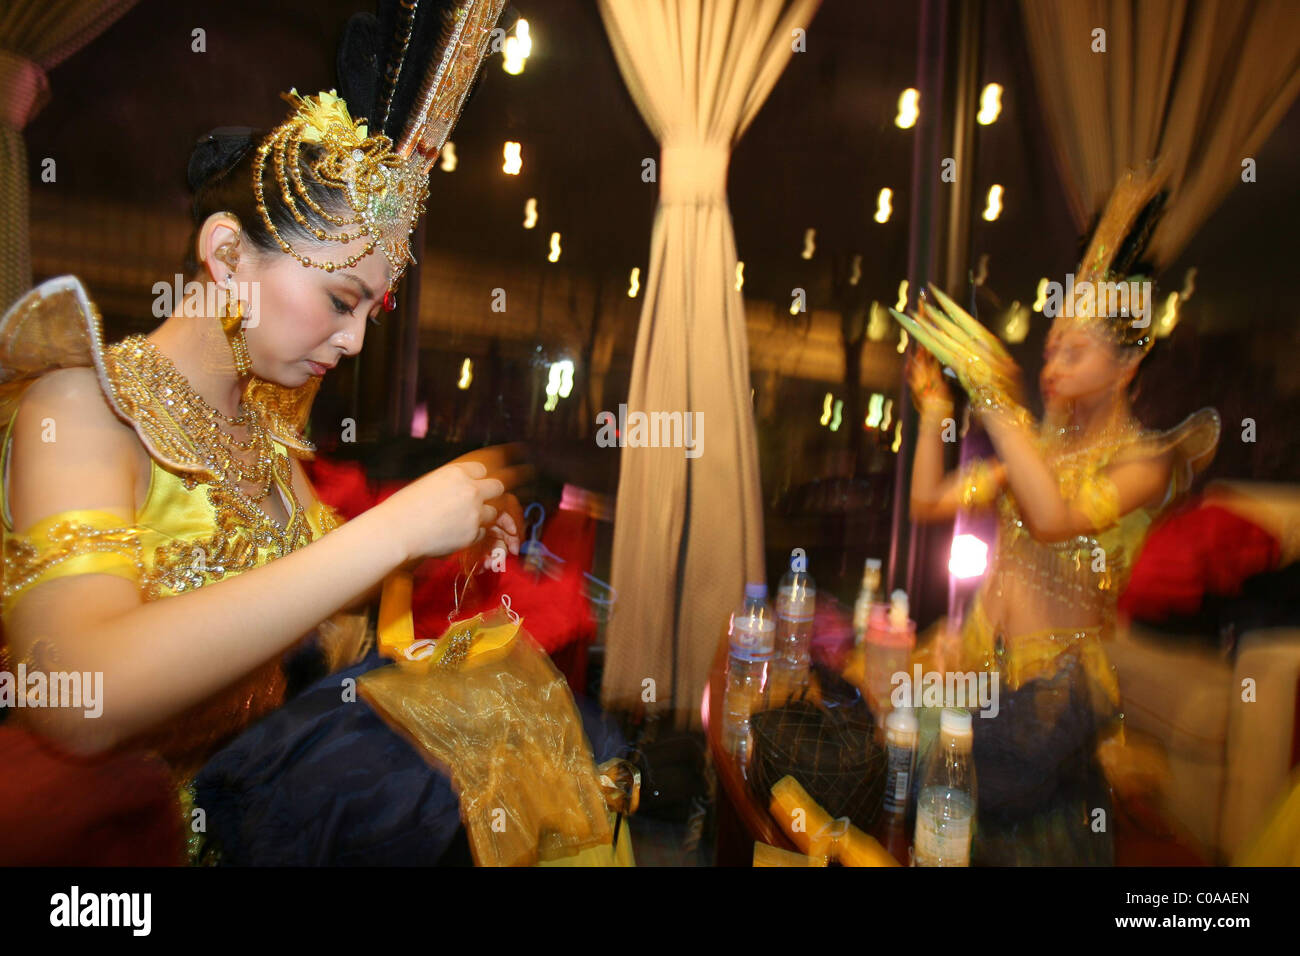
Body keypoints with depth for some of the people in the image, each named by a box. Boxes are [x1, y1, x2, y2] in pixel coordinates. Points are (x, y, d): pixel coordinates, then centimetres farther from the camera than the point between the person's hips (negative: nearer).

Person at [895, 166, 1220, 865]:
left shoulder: (1144, 461, -10)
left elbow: (1055, 517, -32)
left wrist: (996, 403, -30)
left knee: (1036, 838, 9)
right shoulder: (1038, 445, 8)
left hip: (1053, 682, -5)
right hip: (977, 665, 5)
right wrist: (934, 412, -4)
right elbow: (928, 503, 4)